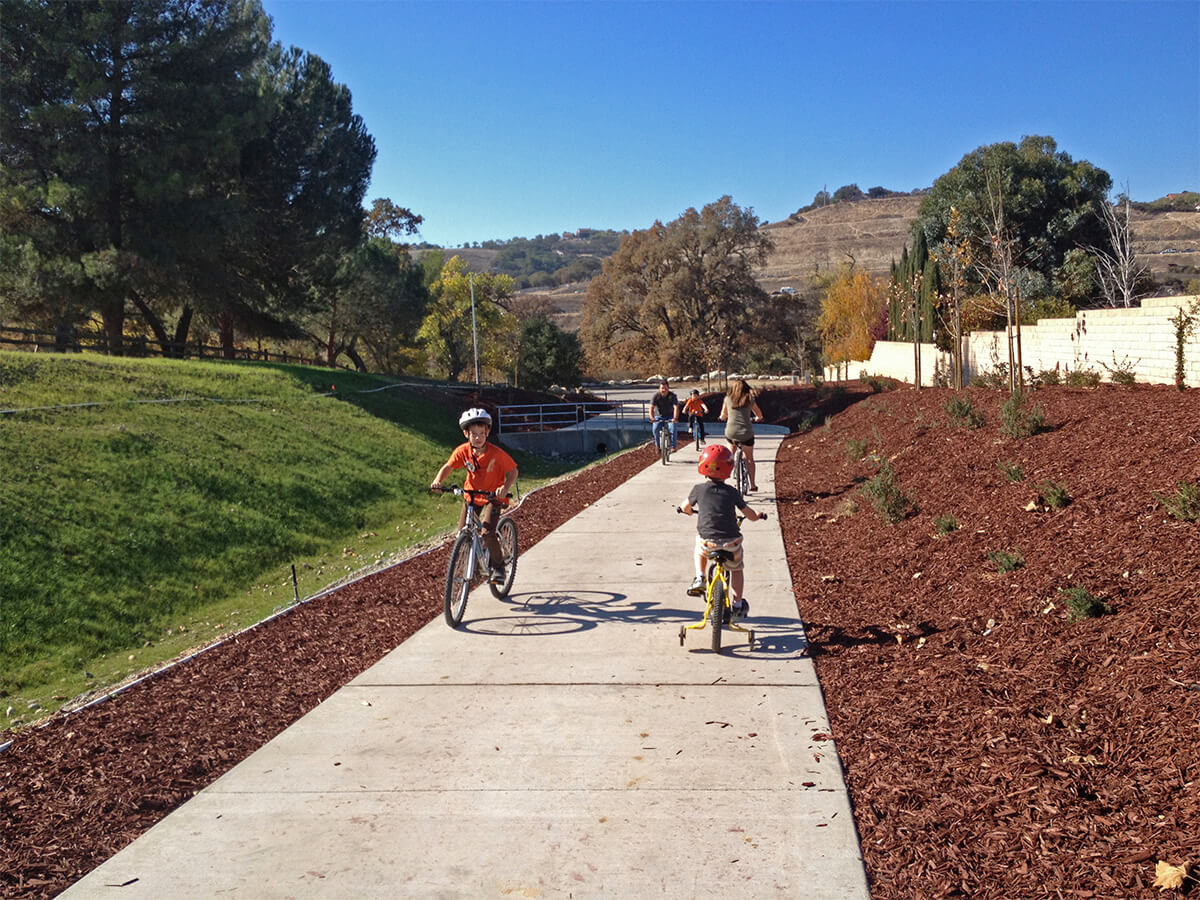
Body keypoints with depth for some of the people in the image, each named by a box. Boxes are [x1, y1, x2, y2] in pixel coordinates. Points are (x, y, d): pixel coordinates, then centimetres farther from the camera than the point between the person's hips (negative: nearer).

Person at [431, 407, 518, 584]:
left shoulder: (496, 453, -21)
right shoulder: (462, 451, -12)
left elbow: (513, 471, -12)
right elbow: (448, 467, -1)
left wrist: (505, 487, -29)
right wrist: (437, 480, -20)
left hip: (493, 498, -4)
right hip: (471, 496, 4)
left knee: (487, 532, -24)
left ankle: (498, 567, -3)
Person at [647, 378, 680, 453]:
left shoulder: (672, 396, -19)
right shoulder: (656, 396, -16)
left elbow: (676, 407, -29)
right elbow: (651, 407, -23)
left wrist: (675, 418, -45)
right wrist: (652, 418, -41)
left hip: (670, 415, -1)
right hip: (659, 415, 1)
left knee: (673, 428, -24)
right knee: (655, 429, -19)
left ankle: (673, 446, -12)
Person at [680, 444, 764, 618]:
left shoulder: (699, 489, 3)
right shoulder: (732, 492, 5)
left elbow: (685, 507, 21)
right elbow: (750, 515, 12)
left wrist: (689, 510, 44)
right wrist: (757, 516, 35)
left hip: (707, 542, 0)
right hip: (731, 541, 0)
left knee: (700, 551, 36)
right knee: (736, 568, 27)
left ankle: (699, 578, 20)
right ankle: (737, 603, 30)